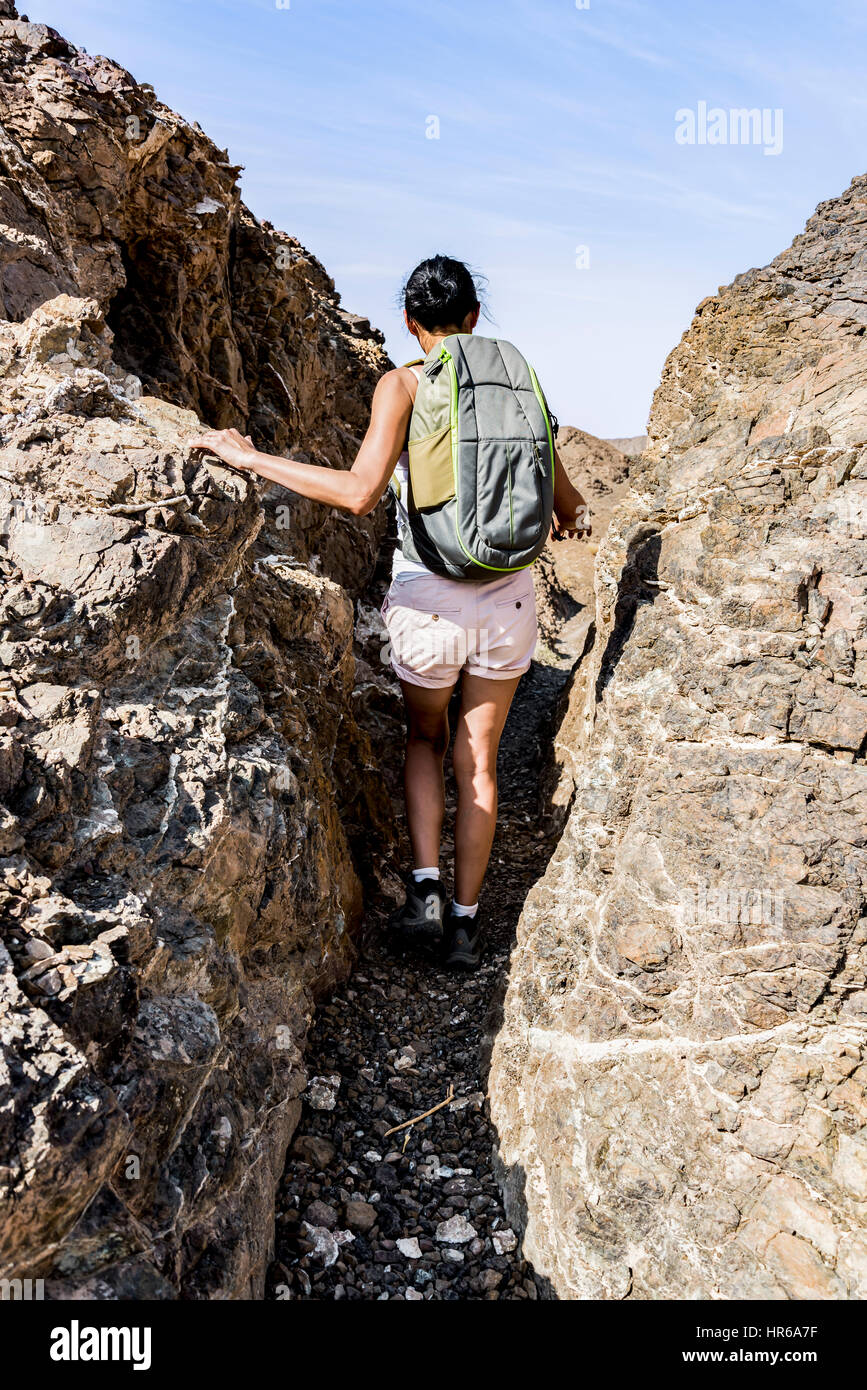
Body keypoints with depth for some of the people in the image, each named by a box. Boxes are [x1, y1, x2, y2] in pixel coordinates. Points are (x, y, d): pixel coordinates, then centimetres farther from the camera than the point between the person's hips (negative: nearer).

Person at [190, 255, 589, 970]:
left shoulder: (403, 385, -7)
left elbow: (360, 492, -22)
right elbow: (567, 503, 11)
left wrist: (250, 458, -14)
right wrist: (570, 518, 36)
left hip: (430, 598, -3)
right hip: (508, 596, 3)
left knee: (425, 737, 24)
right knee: (478, 762, 15)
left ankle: (426, 886, 11)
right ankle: (466, 921, 25)